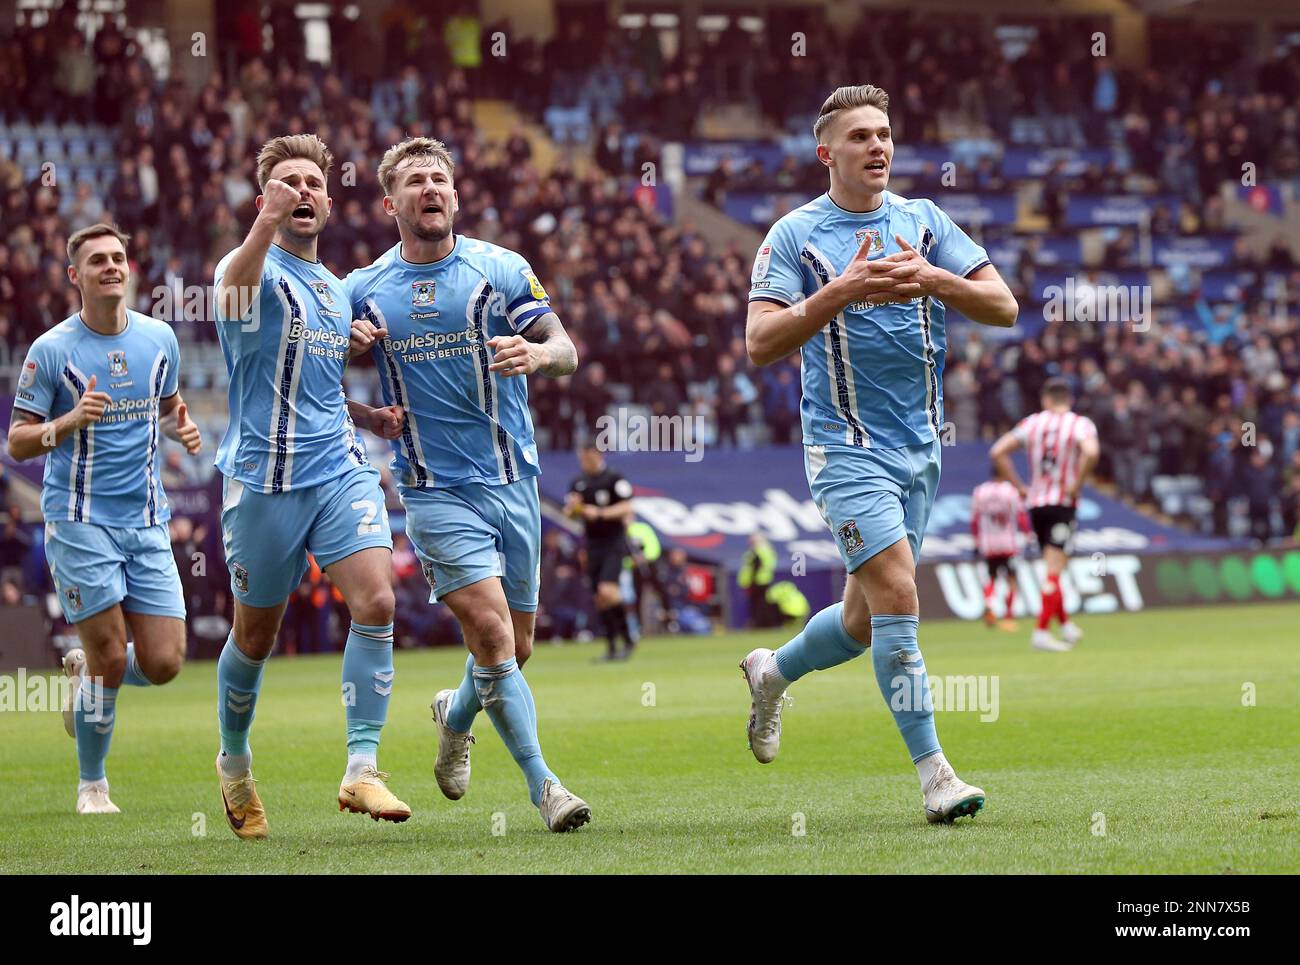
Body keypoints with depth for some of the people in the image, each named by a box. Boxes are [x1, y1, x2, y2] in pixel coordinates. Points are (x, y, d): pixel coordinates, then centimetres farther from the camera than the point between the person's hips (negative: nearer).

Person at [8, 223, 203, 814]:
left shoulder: (159, 338, 6)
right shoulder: (51, 350, -6)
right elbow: (18, 443, -3)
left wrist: (182, 428, 0)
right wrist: (70, 421, -22)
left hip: (147, 522, 4)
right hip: (79, 520, -4)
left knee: (162, 664, -3)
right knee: (111, 661, -7)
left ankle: (83, 672, 30)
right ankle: (92, 785, 14)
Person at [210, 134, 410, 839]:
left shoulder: (336, 290, 18)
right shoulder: (256, 271, -5)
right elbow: (234, 290, -33)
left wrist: (368, 415, 12)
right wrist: (267, 223, -52)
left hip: (340, 468, 5)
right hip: (263, 479, -5)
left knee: (375, 602, -16)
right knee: (256, 636, 7)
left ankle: (361, 771, -14)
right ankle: (234, 766, 31)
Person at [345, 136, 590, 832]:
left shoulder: (501, 270, 2)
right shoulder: (363, 292, 3)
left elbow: (566, 352, 0)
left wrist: (536, 354, -23)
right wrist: (347, 347, -9)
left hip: (512, 480, 2)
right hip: (434, 489, -2)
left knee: (515, 648, 9)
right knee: (492, 633, -17)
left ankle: (455, 716, 42)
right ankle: (543, 786, -13)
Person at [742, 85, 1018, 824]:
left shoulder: (924, 222, 6)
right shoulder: (795, 235, -4)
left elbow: (1003, 307, -1)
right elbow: (761, 343, -13)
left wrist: (933, 279, -19)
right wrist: (840, 291, -25)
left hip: (920, 449, 5)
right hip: (846, 446, -5)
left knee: (866, 618, 13)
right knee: (896, 594, -18)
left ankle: (772, 673, 42)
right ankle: (933, 772, -14)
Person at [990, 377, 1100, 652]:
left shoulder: (1032, 423, 6)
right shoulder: (1080, 424, -5)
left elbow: (998, 451, 2)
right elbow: (1091, 452, -26)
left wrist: (1019, 486, 7)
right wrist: (1077, 483, -14)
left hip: (1035, 504, 4)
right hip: (1063, 505, -4)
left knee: (1053, 569, 18)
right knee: (1054, 570, -5)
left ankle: (1066, 625, 26)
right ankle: (1042, 632, -12)